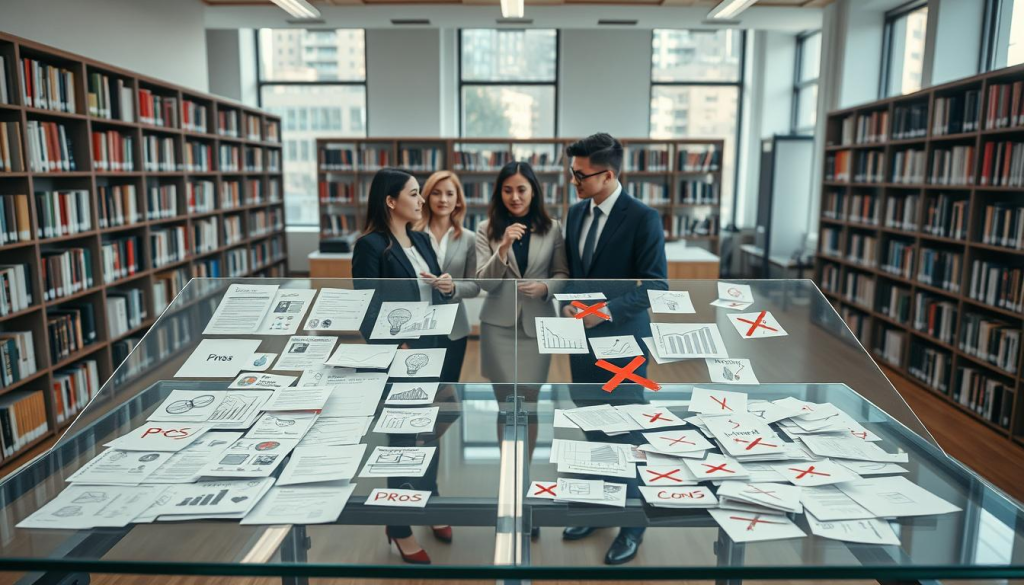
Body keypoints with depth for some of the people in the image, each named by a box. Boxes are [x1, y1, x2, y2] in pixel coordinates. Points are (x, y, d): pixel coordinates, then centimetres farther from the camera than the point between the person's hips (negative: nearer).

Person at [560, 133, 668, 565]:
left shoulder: (643, 218, -13)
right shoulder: (576, 213, 7)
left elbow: (656, 284, -15)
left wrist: (609, 310, -26)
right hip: (583, 339, 6)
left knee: (623, 436, 6)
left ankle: (631, 525, 24)